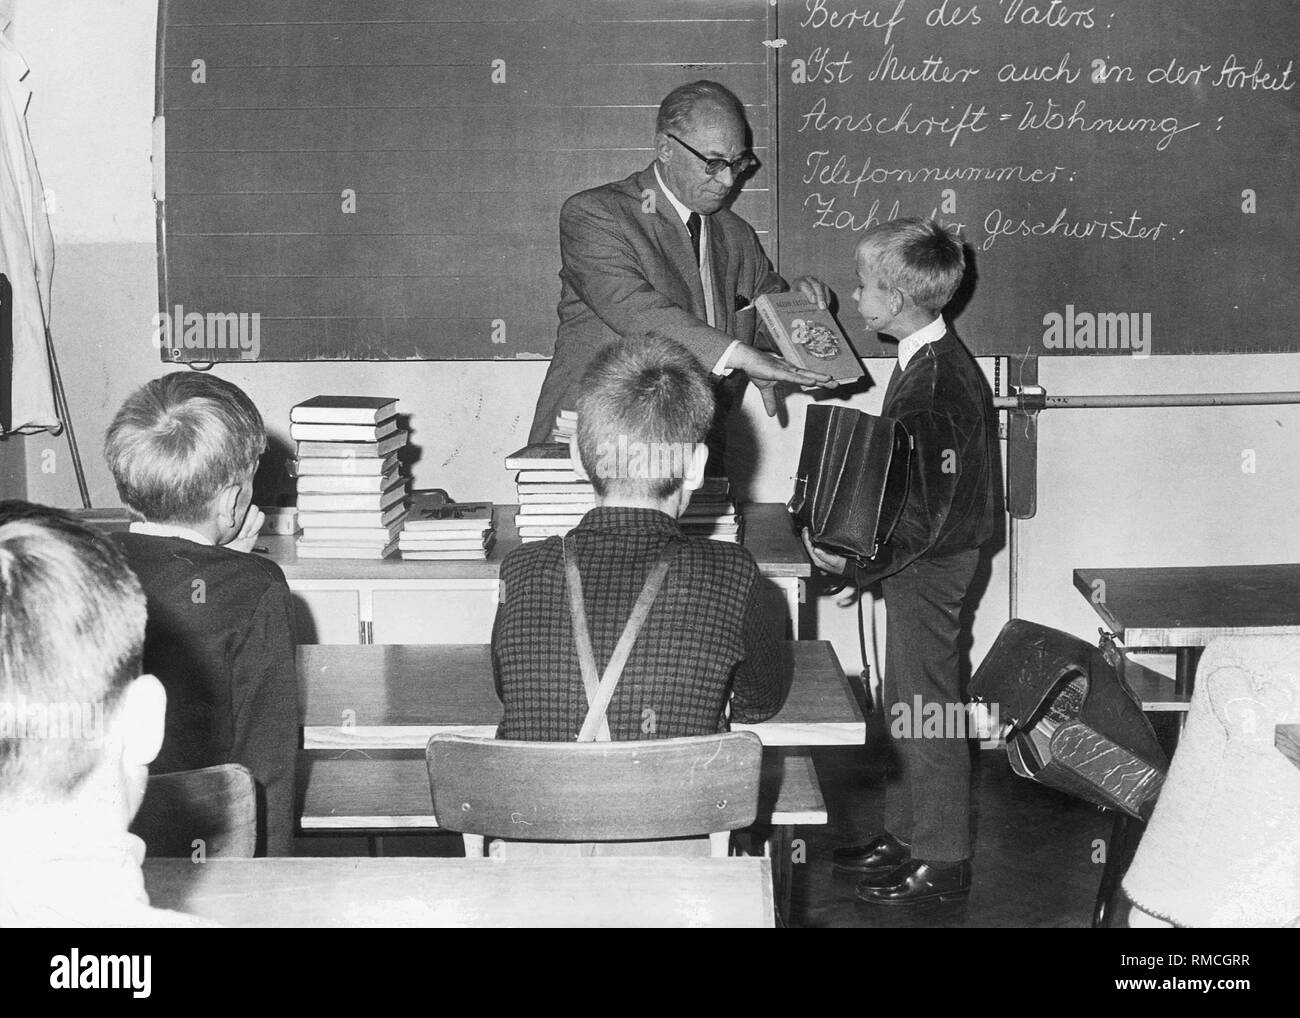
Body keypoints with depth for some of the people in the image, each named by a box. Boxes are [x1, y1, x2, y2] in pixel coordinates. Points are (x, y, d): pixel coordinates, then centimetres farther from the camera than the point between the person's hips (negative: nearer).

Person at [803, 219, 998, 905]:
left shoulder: (939, 382, -24)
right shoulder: (924, 361, 6)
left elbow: (930, 513, -25)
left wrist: (857, 563, -22)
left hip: (930, 567, -10)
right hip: (918, 563, 10)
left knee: (925, 710, 1)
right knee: (904, 705, 18)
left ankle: (941, 862, 13)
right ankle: (906, 835, 31)